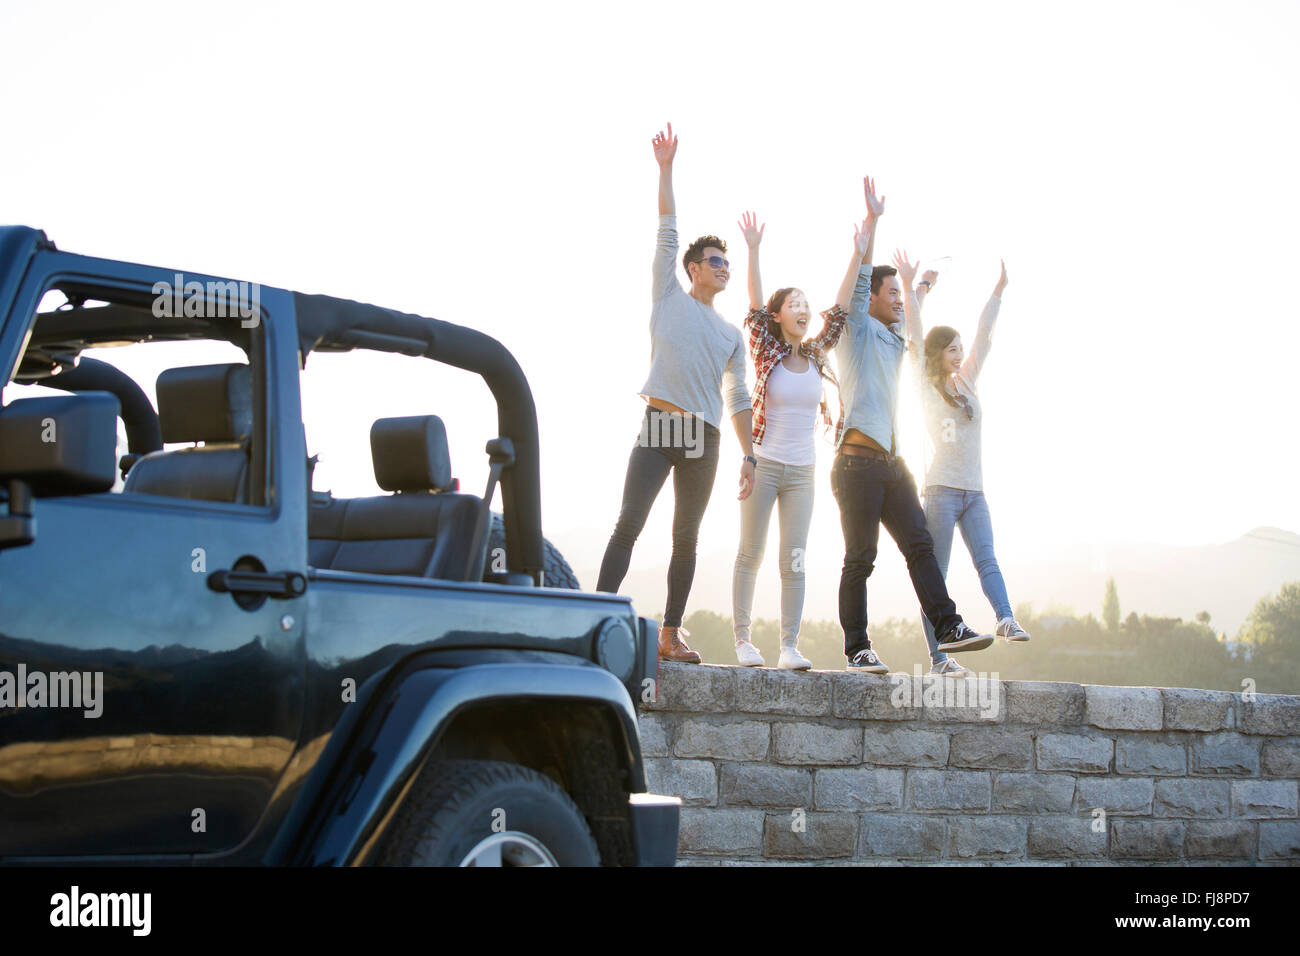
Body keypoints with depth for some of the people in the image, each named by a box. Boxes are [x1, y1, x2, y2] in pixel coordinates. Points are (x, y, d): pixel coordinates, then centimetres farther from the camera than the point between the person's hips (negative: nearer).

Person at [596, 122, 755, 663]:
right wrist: (665, 170, -1)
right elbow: (667, 231, 4)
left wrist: (749, 455, 11)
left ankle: (670, 634, 6)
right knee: (628, 525, -12)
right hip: (657, 425, -3)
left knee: (686, 538, 3)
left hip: (703, 436, 4)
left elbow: (738, 400, 18)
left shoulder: (732, 335, 18)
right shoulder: (668, 296, 11)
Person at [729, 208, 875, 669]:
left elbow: (839, 309, 4)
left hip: (801, 471, 3)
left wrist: (858, 256, -4)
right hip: (763, 464, -3)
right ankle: (742, 639, 5)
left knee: (794, 560, 0)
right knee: (751, 553, -1)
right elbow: (755, 307, -13)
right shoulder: (767, 352, -1)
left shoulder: (816, 355, 9)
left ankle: (790, 647, 0)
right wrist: (753, 251, -24)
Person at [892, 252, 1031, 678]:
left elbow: (984, 335, 19)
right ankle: (938, 657, -8)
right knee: (935, 572, -5)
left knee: (987, 559, -13)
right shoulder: (926, 383, 3)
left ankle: (1005, 618, -31)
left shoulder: (967, 382, 17)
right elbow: (915, 336, -4)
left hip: (974, 489, 6)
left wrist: (998, 291, 18)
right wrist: (911, 289, -10)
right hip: (942, 487, -6)